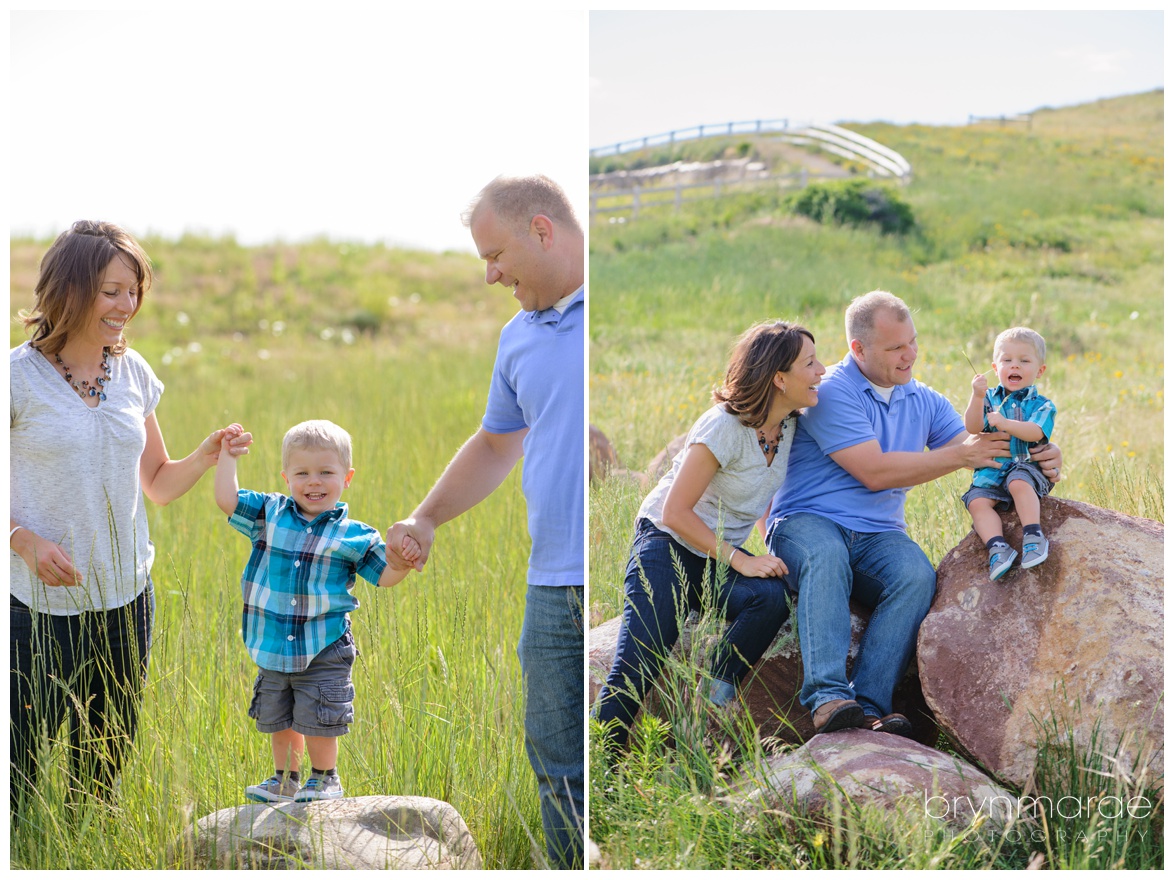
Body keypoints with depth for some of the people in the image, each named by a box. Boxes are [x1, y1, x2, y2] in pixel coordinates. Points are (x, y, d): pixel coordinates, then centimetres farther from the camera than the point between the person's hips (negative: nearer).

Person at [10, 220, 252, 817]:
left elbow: (157, 485, 13)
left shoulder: (133, 372, 6)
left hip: (126, 601, 5)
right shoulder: (20, 375, -9)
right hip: (42, 605, -4)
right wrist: (25, 539, -21)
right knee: (20, 772, -4)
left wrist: (207, 456, -5)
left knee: (103, 771, 14)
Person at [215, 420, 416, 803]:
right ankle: (285, 780, 35)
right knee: (277, 721, 16)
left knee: (318, 722, 0)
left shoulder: (354, 535, -3)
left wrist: (403, 559, -20)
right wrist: (228, 454, 0)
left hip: (324, 652, -3)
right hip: (273, 647, 3)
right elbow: (227, 499, 0)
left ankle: (325, 781, 23)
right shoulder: (269, 515, 3)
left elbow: (384, 575, -1)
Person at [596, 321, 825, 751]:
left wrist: (780, 555, 3)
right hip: (666, 544, -6)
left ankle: (711, 709, -17)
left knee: (773, 598, -28)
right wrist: (741, 562, -22)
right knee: (635, 671, -19)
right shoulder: (725, 427, -22)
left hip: (720, 557, 6)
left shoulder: (789, 425, -1)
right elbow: (676, 513, -22)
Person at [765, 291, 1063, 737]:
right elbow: (874, 472, -14)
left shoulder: (925, 401, 16)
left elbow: (981, 452, 11)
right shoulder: (831, 393, -7)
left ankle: (867, 704, -37)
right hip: (807, 523, -5)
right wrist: (959, 455, -14)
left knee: (918, 575, -29)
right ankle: (827, 696, -47)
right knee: (826, 556, -40)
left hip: (877, 537, 5)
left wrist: (1036, 458, -11)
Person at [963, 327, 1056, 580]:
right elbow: (973, 428, -4)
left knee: (1019, 483, -35)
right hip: (991, 471, 3)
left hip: (1026, 466, -3)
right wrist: (977, 397, -19)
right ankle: (997, 547, -33)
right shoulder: (990, 399, 12)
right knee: (977, 501, -23)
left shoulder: (1041, 405, 5)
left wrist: (1005, 423, -26)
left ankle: (1034, 536, -36)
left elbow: (1035, 432, -15)